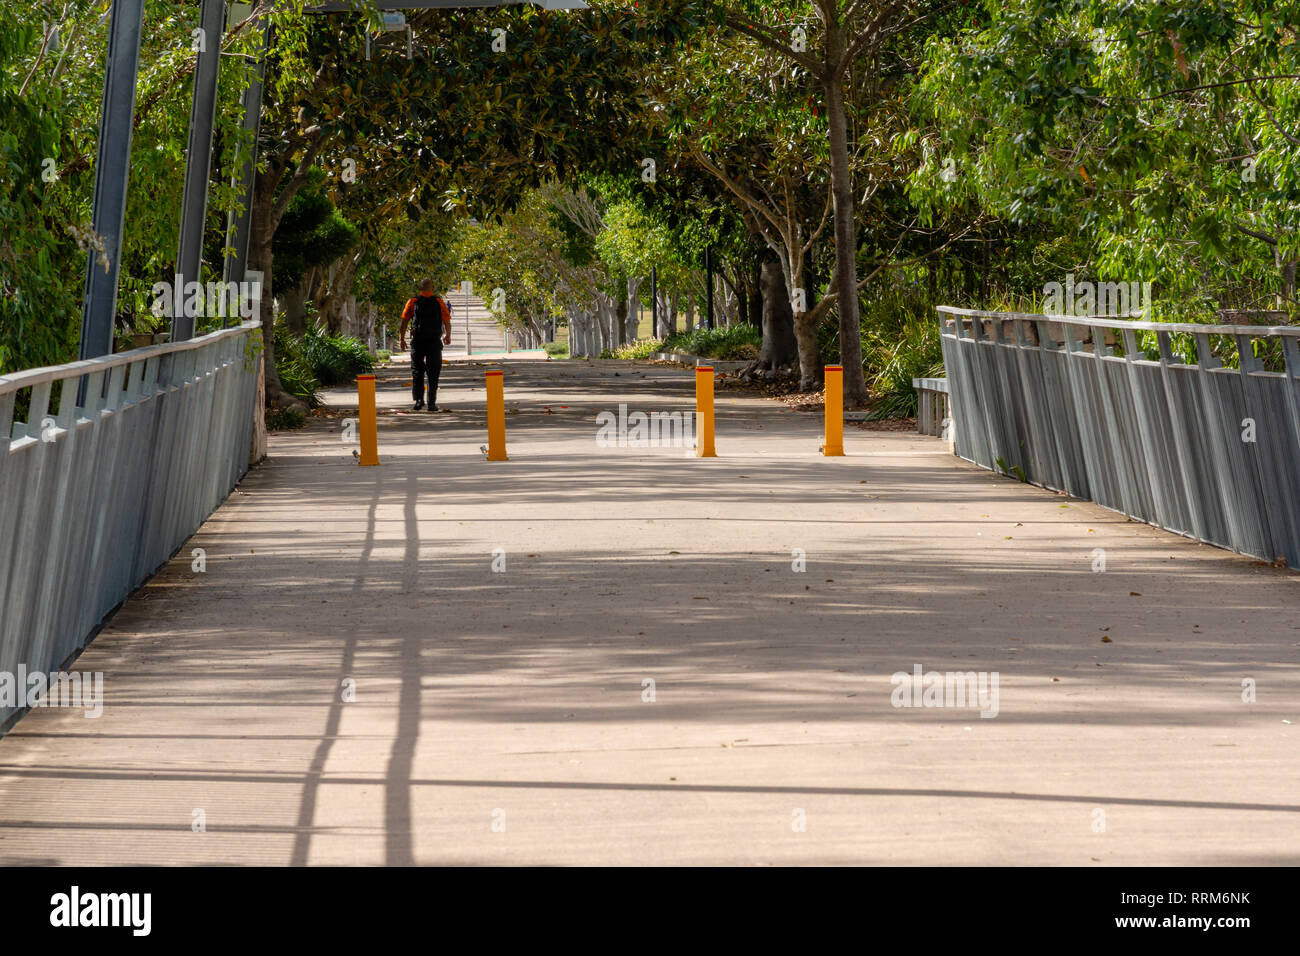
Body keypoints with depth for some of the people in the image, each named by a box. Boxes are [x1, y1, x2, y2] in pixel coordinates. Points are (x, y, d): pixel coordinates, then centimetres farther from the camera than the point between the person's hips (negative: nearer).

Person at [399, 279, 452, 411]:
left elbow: (404, 321, -1)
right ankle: (432, 403, 2)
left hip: (417, 341, 0)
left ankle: (419, 399, -1)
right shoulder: (439, 302, 2)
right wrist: (448, 336, 19)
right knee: (433, 373, 6)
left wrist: (402, 339, 5)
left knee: (417, 371, 12)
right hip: (435, 341, 0)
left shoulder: (413, 302, 2)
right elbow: (447, 321, 3)